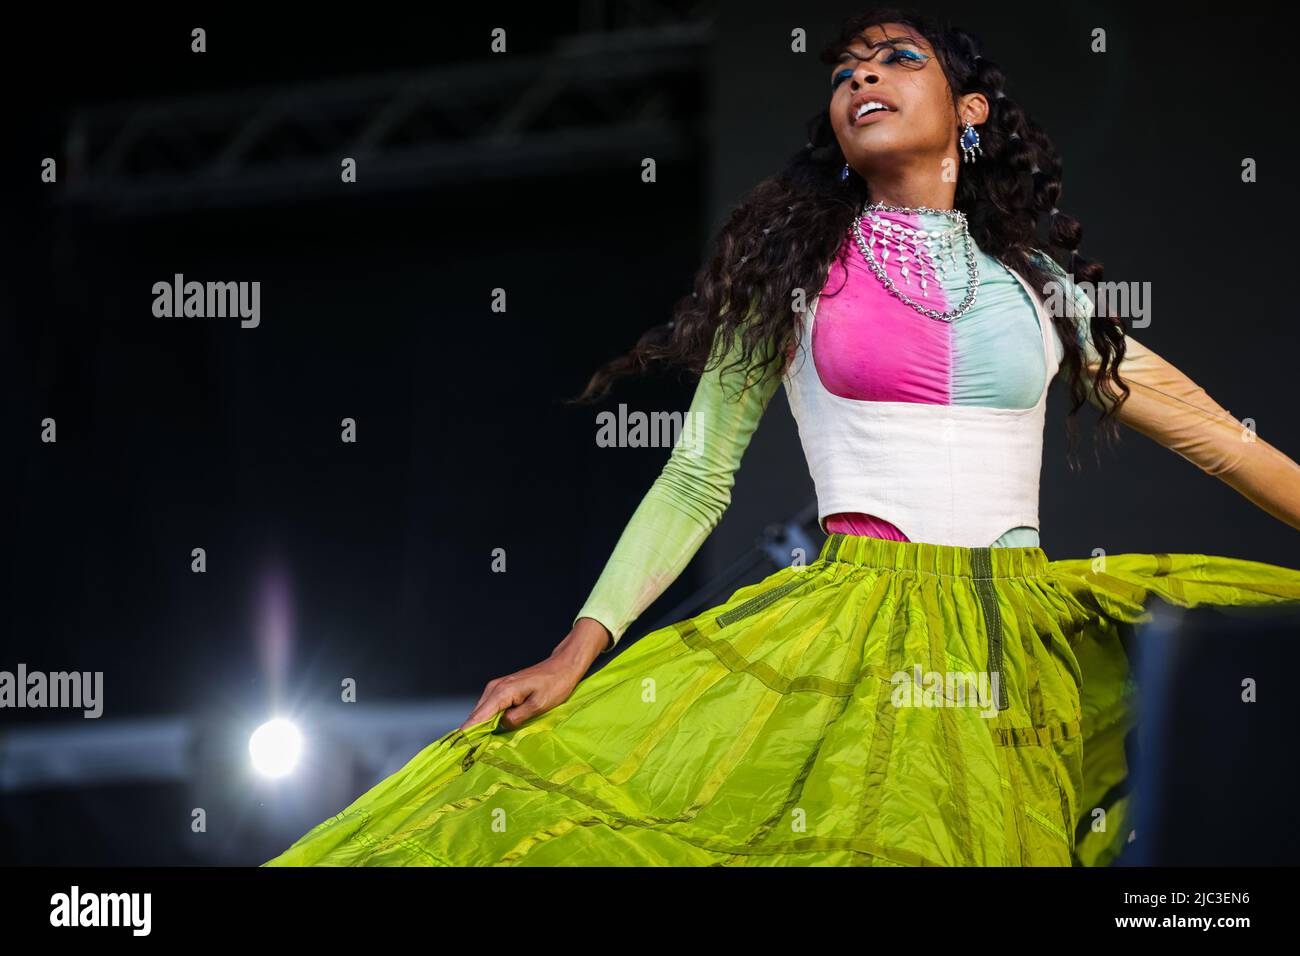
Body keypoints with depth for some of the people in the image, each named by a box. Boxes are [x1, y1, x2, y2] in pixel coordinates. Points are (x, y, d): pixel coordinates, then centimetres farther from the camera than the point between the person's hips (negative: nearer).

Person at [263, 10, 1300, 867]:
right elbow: (695, 480, 7)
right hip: (853, 632, -2)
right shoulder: (790, 263, 8)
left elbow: (1203, 428, 18)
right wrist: (578, 651, -2)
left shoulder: (1035, 279, 14)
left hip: (1029, 645, 3)